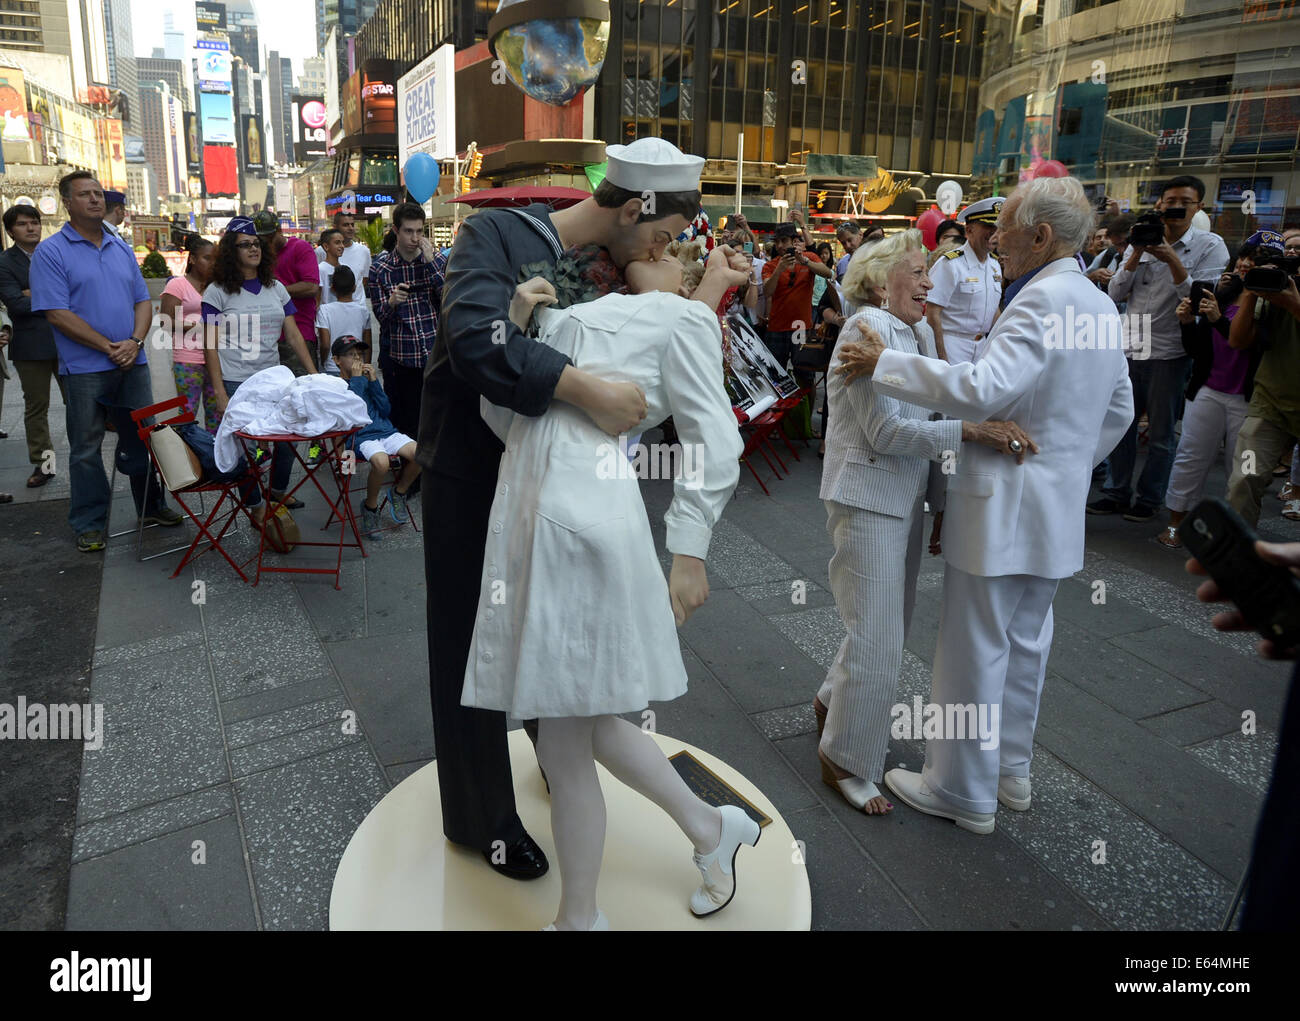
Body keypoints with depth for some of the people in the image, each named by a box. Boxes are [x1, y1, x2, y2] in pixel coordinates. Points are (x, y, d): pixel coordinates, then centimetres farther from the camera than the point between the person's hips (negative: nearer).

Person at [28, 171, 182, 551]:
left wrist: (135, 341, -8)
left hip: (132, 363, 5)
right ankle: (89, 524, 14)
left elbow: (143, 301, 11)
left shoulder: (122, 248, 12)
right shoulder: (51, 252, -5)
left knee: (142, 440, 13)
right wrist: (109, 347, -16)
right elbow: (57, 314, -12)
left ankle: (151, 507, 27)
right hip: (85, 369, -4)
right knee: (86, 448, 4)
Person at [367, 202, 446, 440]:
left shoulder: (438, 260, 5)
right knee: (404, 422, 4)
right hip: (399, 357, -1)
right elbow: (380, 315, 1)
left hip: (434, 354, 1)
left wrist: (431, 263, -12)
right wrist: (392, 302, -21)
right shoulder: (380, 267, 2)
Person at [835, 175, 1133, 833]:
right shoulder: (1101, 305, 10)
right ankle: (1011, 769, 36)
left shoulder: (1043, 298, -20)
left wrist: (883, 362, -25)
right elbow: (1118, 411, 18)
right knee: (1025, 642, 20)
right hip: (1058, 508, 10)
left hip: (1005, 503, -10)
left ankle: (963, 791, 17)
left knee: (974, 649, 3)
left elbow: (981, 389, -33)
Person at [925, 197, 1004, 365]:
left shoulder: (995, 265, 9)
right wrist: (942, 357, -21)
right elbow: (932, 315, -19)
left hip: (981, 343, 7)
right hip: (951, 343, -7)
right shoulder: (950, 264, -15)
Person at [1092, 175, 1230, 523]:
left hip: (1171, 353, -3)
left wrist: (1173, 260, -22)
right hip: (1131, 347, 3)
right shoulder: (1141, 242, 6)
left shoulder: (1210, 246, -3)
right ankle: (1116, 492, 21)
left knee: (1161, 433, 6)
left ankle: (1150, 498, 18)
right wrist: (1136, 255, -13)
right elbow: (1115, 293, -1)